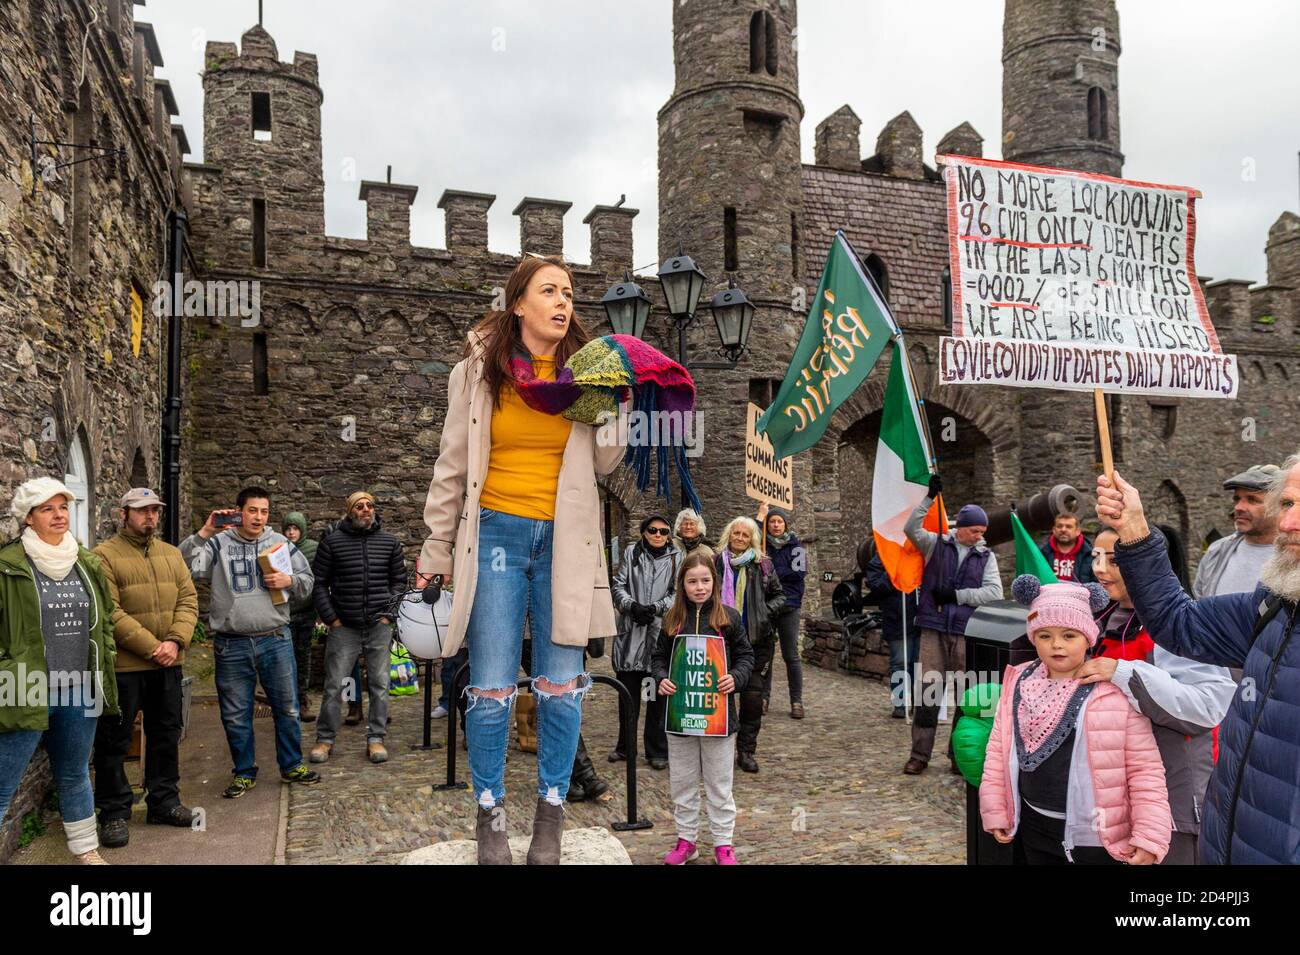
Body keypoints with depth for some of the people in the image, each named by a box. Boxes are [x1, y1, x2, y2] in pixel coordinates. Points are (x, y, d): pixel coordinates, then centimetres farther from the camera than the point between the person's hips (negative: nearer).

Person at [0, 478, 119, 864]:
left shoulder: (88, 564, 9)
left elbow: (105, 618, 19)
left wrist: (105, 659, 14)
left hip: (79, 693, 5)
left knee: (74, 777, 19)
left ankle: (86, 850, 33)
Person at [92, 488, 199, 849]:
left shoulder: (171, 554, 10)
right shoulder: (105, 556, -9)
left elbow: (188, 599, 4)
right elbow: (110, 613, -17)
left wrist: (175, 642, -12)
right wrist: (151, 647, -19)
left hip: (168, 664, 6)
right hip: (122, 665, -6)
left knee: (167, 734, 15)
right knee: (114, 741, 5)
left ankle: (164, 801, 28)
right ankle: (114, 812, 17)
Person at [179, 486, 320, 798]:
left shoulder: (280, 543, 7)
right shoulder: (218, 543, -1)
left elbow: (307, 581, 12)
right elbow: (184, 567, -15)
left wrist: (289, 581, -8)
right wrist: (203, 533, -23)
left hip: (275, 640, 2)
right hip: (231, 645, -1)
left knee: (287, 708, 11)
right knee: (236, 715, 10)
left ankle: (292, 766, 27)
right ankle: (245, 772, 26)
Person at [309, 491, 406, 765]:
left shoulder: (389, 542, 7)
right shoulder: (332, 542, 2)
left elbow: (399, 581, 11)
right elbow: (318, 583, 4)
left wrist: (389, 614, 0)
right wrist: (331, 618, -3)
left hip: (379, 626, 2)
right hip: (344, 627, -1)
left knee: (379, 683, 4)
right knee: (334, 684, 1)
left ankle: (376, 738, 13)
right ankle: (325, 738, 14)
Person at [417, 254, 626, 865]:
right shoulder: (479, 369, 2)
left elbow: (602, 464, 5)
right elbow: (452, 466, 5)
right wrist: (436, 549, 5)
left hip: (563, 540, 1)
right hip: (496, 534, -1)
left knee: (561, 686, 3)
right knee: (492, 688, 3)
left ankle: (550, 814, 20)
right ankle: (489, 814, 21)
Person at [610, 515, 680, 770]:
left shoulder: (676, 558, 5)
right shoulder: (631, 552, 8)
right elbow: (618, 585, 4)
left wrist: (655, 608, -14)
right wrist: (632, 606, -13)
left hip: (662, 632, -1)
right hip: (630, 631, 1)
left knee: (658, 695, 3)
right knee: (628, 693, 10)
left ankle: (657, 751, 15)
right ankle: (625, 746, 24)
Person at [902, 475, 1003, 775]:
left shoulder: (986, 556, 11)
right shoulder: (937, 544, 8)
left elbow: (994, 592, 1)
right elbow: (911, 528, -6)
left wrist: (956, 594, -8)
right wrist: (930, 498, -11)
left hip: (968, 634, 2)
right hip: (934, 630, -2)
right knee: (928, 692, -2)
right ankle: (920, 754, 8)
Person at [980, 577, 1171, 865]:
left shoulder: (1115, 690, -13)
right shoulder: (1018, 683, 1)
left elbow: (1144, 767, -11)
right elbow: (999, 749, 6)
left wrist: (1149, 835, -14)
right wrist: (995, 811, 7)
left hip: (1094, 834, -4)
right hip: (1034, 828, 4)